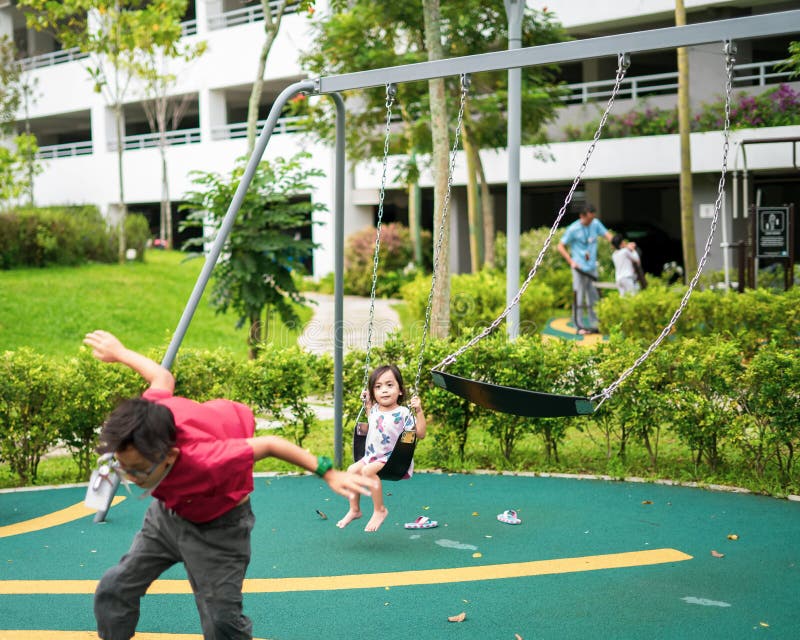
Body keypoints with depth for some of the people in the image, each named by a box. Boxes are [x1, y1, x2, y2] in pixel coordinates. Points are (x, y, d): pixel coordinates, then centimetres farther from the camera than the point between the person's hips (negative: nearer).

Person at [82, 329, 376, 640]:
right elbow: (162, 379, -8)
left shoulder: (204, 462, -45)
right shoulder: (144, 417, -30)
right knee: (112, 590, 4)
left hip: (216, 527, -6)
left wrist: (327, 473, -21)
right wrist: (120, 353, 11)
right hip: (166, 514, 6)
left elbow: (268, 444, -31)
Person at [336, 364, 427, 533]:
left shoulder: (402, 413, -14)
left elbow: (420, 433, -18)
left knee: (368, 470, -28)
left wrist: (419, 411, -27)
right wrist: (367, 404, 22)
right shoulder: (375, 410, 8)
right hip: (373, 456, 8)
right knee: (352, 469, -3)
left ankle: (379, 510, -15)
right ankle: (354, 509, 10)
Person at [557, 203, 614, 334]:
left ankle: (594, 325, 18)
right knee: (579, 297, -3)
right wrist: (571, 261, -15)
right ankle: (579, 327, 2)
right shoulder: (573, 229, -11)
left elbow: (607, 235, -4)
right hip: (579, 268, -6)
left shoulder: (596, 224, 4)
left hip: (592, 267, 6)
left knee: (593, 297, 11)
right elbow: (561, 246, -6)